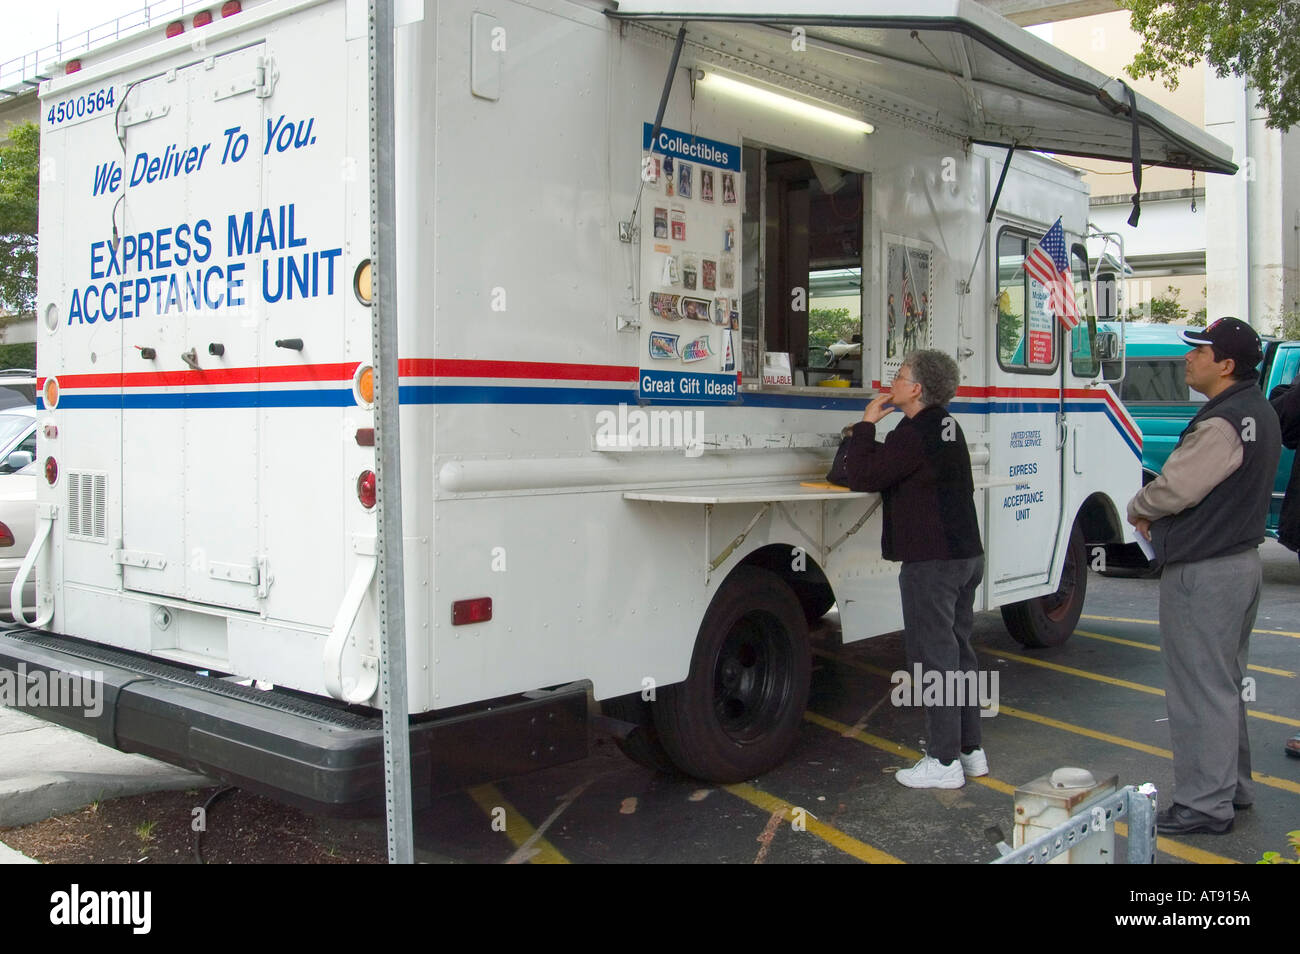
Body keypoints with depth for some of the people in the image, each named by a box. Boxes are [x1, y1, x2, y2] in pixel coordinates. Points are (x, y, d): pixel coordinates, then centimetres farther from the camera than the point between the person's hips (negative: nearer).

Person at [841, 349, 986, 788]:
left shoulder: (915, 434, -18)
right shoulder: (948, 427, 14)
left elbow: (861, 477, -18)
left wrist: (867, 423, -9)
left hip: (931, 562, -10)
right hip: (966, 554, 10)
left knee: (933, 657, -4)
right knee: (958, 653, 16)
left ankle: (944, 761, 0)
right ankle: (970, 750, 24)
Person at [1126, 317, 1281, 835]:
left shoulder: (1222, 423, -22)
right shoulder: (1259, 412, 11)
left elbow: (1174, 488, -24)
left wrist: (1138, 509, -3)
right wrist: (1159, 515, 7)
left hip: (1202, 573, -11)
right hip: (1240, 557, 11)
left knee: (1199, 689, -2)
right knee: (1225, 684, 20)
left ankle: (1205, 804, 5)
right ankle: (1234, 787, 31)